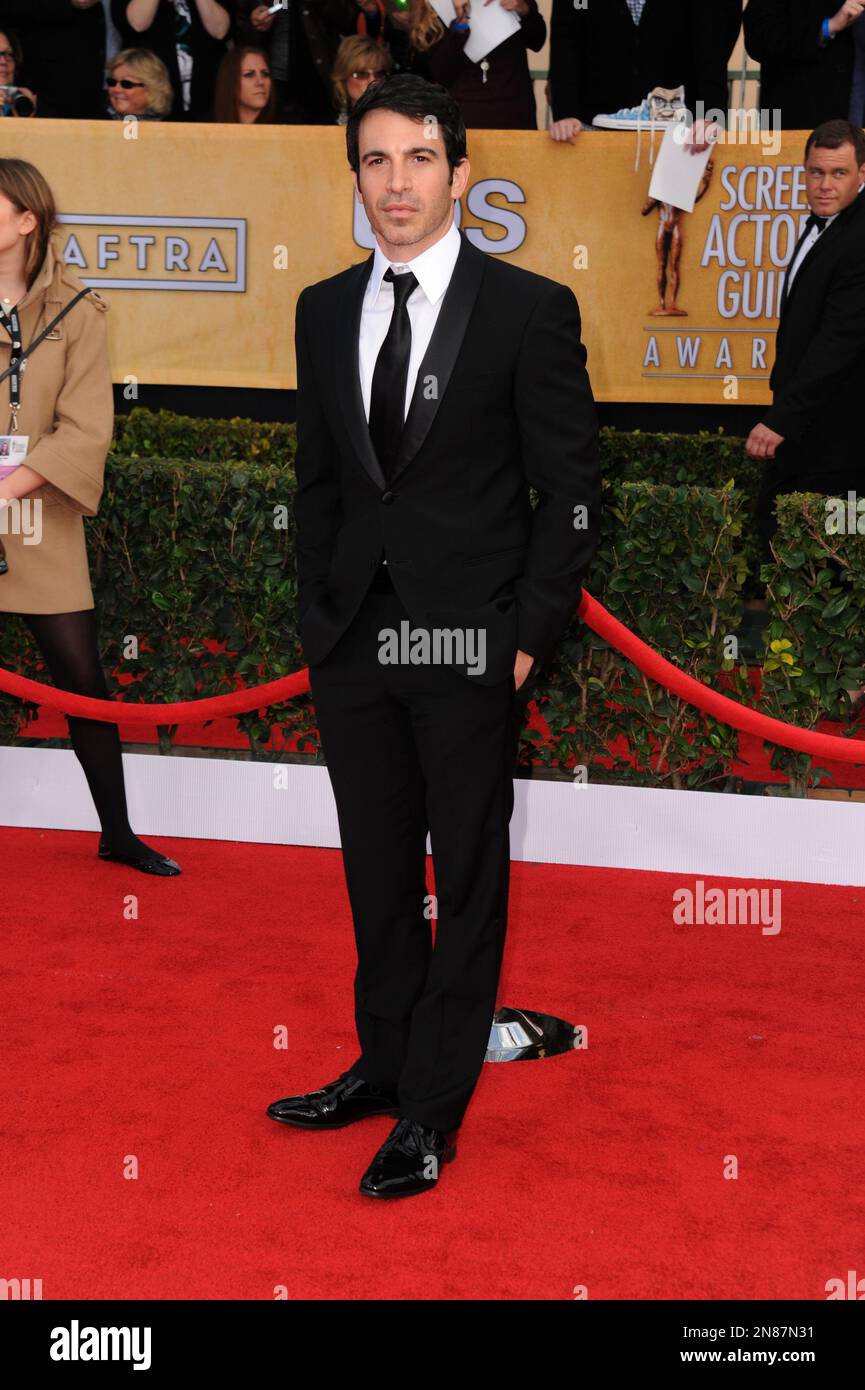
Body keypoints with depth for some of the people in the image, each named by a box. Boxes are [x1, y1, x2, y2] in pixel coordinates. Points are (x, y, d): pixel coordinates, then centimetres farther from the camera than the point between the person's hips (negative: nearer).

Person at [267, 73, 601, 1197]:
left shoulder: (531, 308, -6)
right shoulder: (324, 311, 9)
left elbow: (570, 491, -5)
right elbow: (317, 480, 15)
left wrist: (529, 636, -10)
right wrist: (319, 618, 8)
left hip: (472, 643, -4)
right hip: (354, 641, 5)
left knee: (469, 879, 5)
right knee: (377, 871, 15)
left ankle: (433, 1110, 16)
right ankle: (384, 1063, 31)